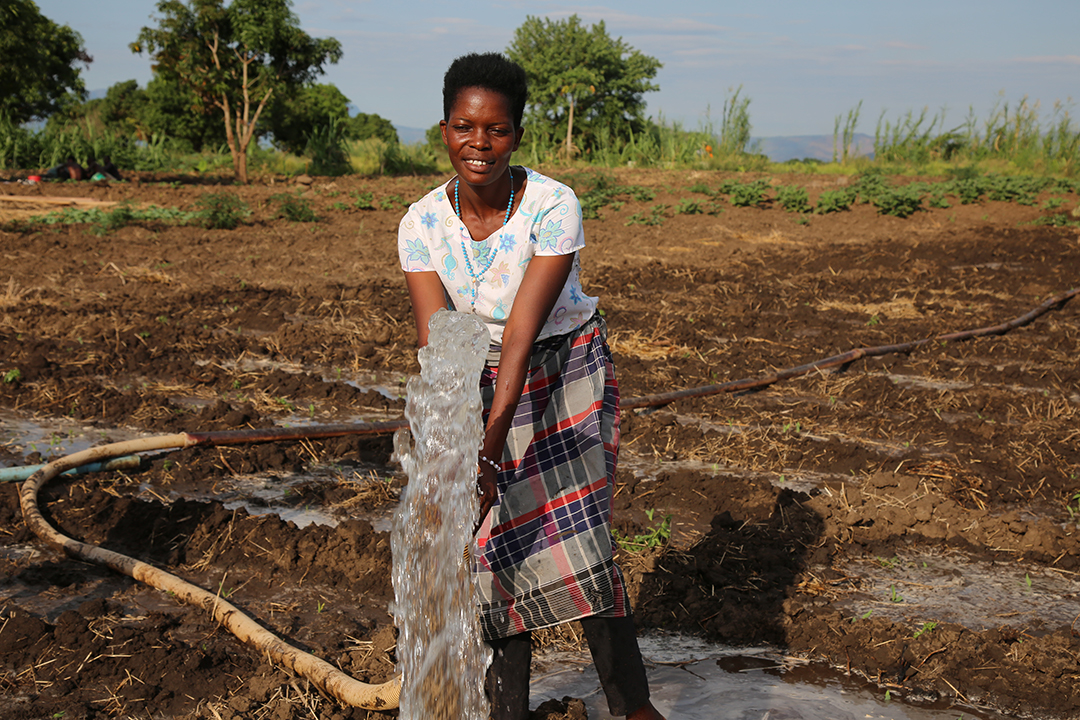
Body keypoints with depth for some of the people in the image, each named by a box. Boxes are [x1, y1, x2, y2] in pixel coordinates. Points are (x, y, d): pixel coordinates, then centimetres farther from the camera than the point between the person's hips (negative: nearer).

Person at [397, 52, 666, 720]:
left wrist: (490, 452, -35)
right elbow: (438, 346, -18)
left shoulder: (555, 206, -23)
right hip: (482, 383, 3)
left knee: (577, 538, -11)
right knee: (495, 541, 0)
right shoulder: (422, 224, -13)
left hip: (568, 371, -3)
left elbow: (521, 334, -29)